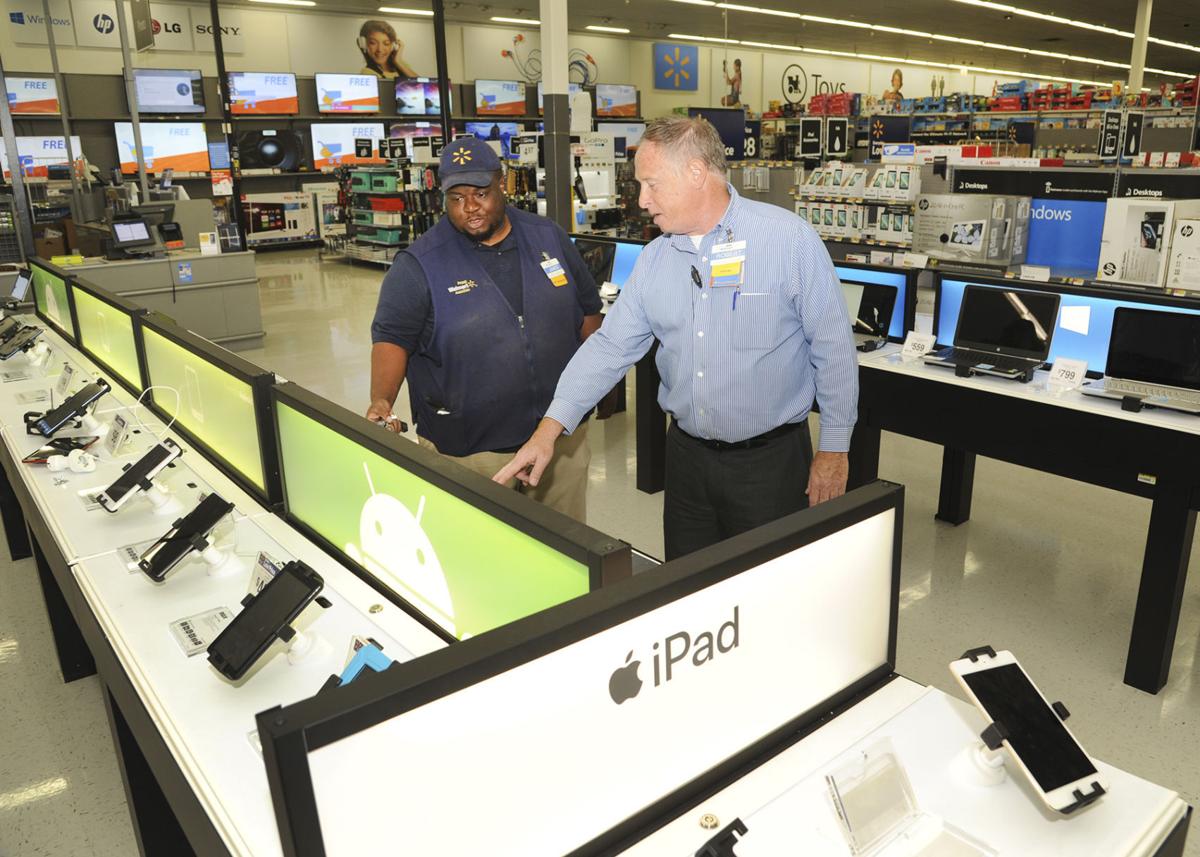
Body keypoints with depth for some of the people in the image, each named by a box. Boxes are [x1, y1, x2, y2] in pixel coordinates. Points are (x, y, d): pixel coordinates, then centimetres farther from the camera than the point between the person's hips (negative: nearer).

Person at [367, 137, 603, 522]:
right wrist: (382, 400, -25)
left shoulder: (549, 237, 5)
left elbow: (588, 309, 14)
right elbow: (391, 338, -8)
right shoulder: (419, 265, -6)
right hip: (467, 451, -3)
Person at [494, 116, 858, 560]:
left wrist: (834, 449, -6)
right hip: (686, 455, 5)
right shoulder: (654, 259, 3)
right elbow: (611, 345, 2)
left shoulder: (791, 239, -12)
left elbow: (833, 350, -9)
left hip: (770, 458, -4)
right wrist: (549, 430, -5)